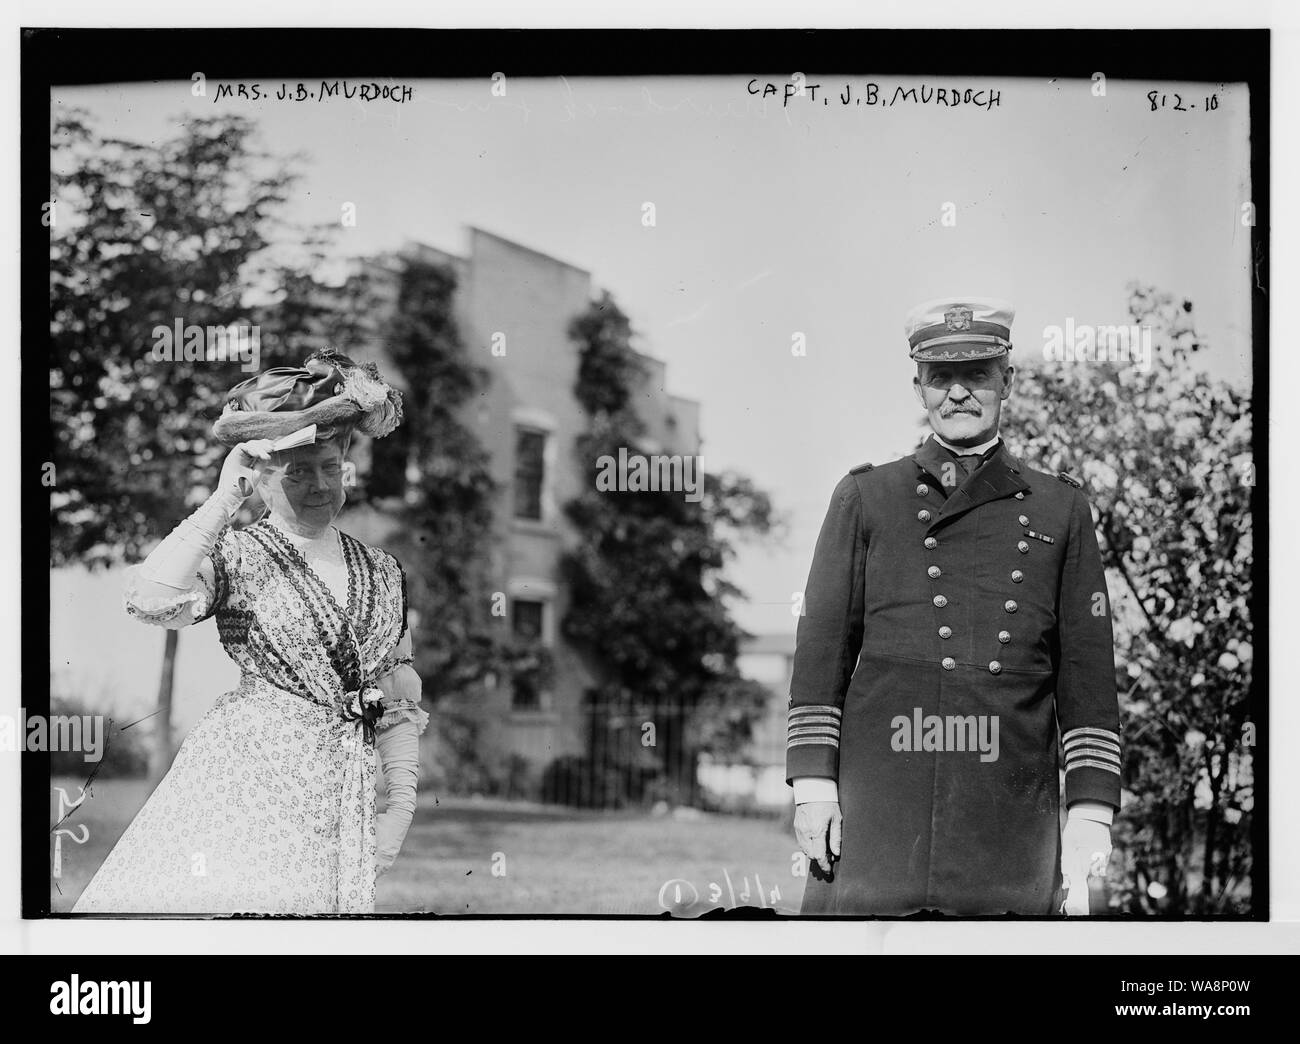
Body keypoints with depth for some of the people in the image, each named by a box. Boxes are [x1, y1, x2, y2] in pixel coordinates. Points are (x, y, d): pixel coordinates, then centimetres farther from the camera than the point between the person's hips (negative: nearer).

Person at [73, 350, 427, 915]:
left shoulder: (384, 571, 12)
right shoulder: (235, 556, -2)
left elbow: (399, 701, 17)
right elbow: (152, 600, -23)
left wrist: (402, 806, 9)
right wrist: (224, 498, -17)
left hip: (343, 798, 4)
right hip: (243, 780, -4)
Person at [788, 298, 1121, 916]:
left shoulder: (1060, 510, 13)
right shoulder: (864, 498, 11)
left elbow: (1088, 674, 9)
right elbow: (822, 649, 7)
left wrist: (1090, 812, 2)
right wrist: (813, 782, -2)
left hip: (1010, 813, 1)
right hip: (878, 808, -1)